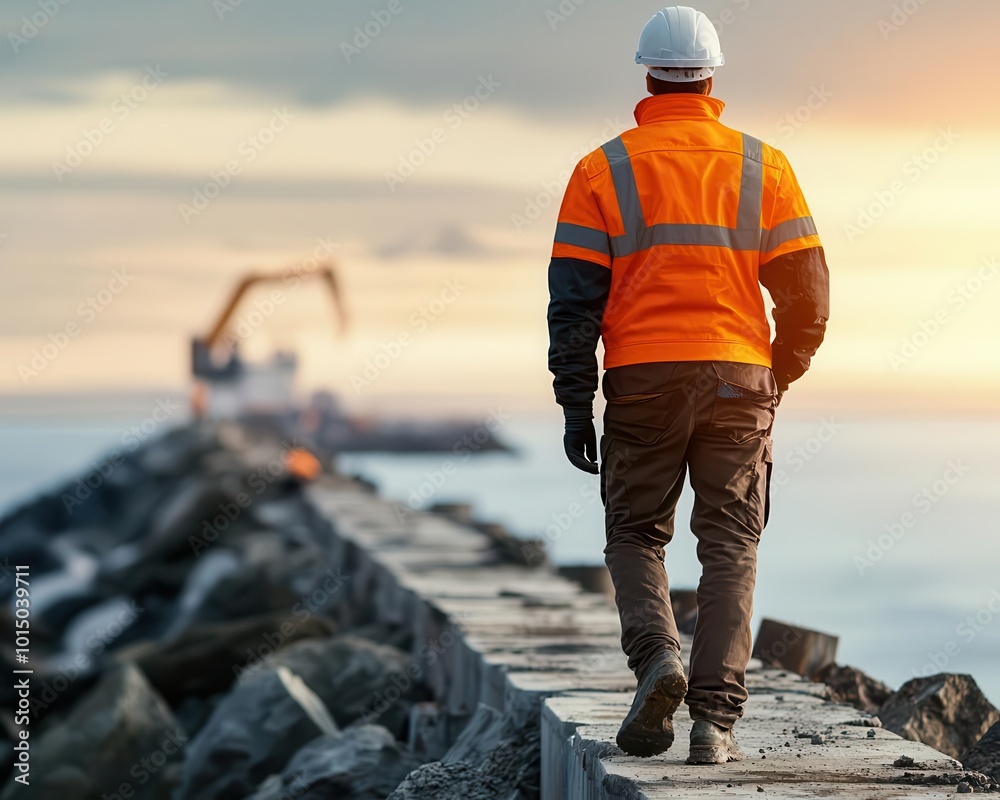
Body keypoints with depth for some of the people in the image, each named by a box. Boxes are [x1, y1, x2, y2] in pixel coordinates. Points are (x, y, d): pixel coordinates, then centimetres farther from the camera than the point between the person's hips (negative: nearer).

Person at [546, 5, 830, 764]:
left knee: (636, 533, 14)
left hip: (642, 381, 0)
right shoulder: (762, 166, 4)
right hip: (737, 376, 1)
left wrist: (576, 404, 1)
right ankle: (716, 716, -4)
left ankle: (656, 656, -11)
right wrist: (782, 373, 19)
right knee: (730, 546, 5)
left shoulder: (604, 170, 1)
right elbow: (806, 291, 3)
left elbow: (574, 298, -3)